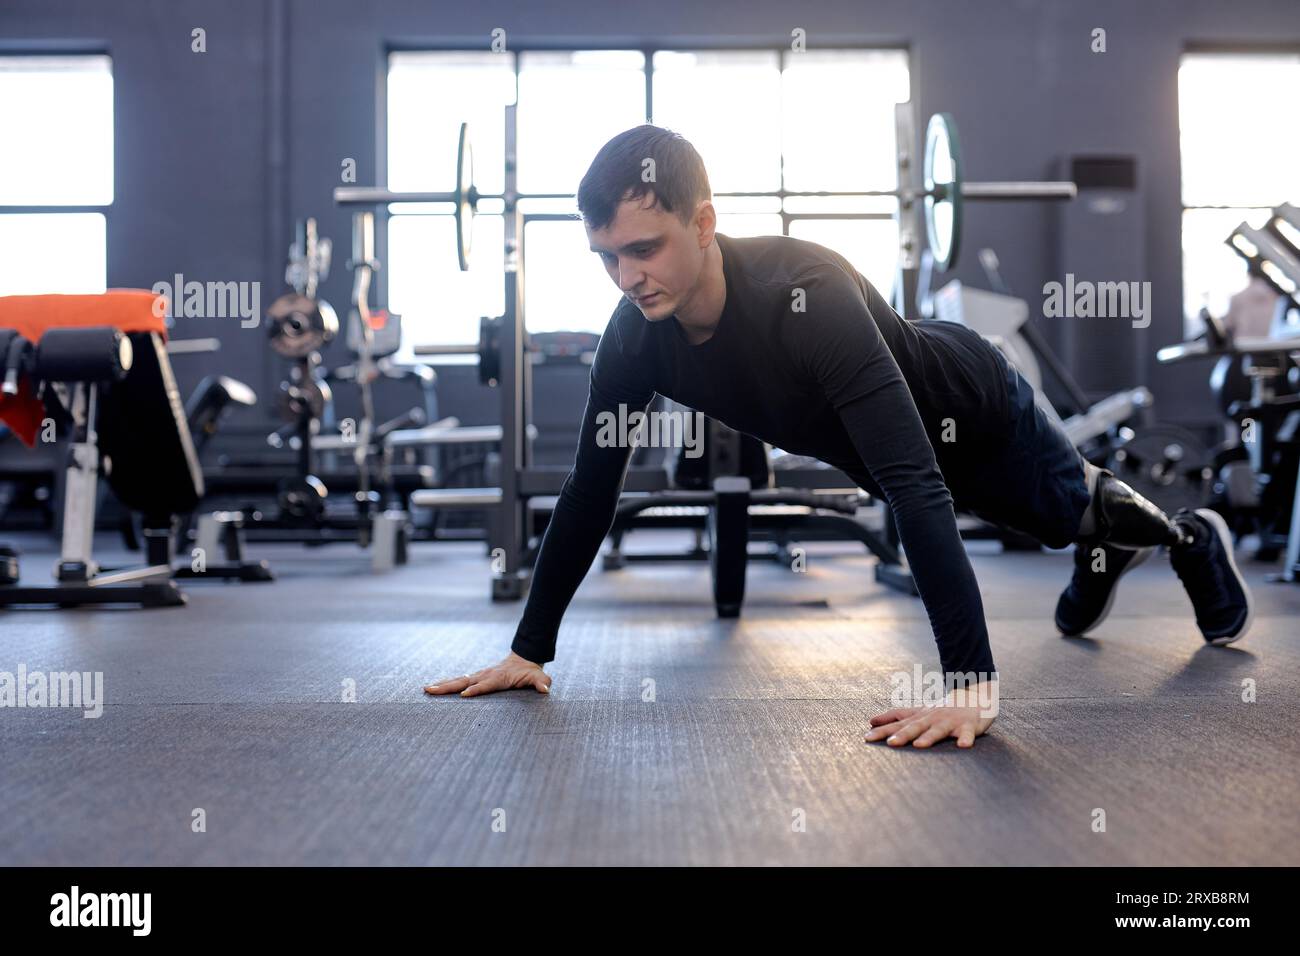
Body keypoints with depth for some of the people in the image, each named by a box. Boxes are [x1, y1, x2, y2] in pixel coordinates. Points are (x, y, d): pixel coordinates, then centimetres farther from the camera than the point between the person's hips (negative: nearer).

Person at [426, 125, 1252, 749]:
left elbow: (917, 481, -54)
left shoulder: (807, 296, -47)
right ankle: (1112, 533, 66)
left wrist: (971, 683, -60)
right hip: (881, 451, 6)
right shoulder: (635, 335, -29)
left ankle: (1196, 539, 56)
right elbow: (591, 489, -20)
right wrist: (531, 647, -19)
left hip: (972, 409, -5)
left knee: (1072, 515, 23)